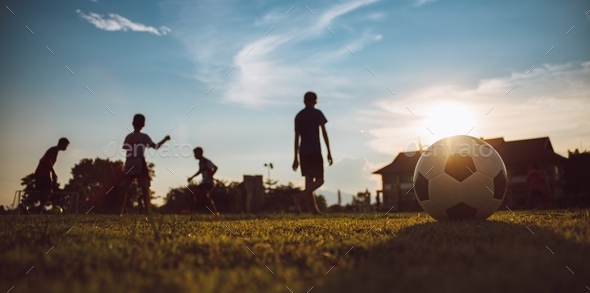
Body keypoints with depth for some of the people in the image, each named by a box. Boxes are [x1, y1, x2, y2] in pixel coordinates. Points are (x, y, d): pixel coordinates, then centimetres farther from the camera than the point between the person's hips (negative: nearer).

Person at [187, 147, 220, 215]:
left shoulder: (206, 161, -13)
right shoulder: (200, 162, 15)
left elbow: (215, 168, -24)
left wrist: (210, 176, -24)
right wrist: (192, 177, 35)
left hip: (209, 182, -10)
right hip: (204, 182, 10)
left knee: (206, 195, -29)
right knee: (195, 194, 10)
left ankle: (215, 211, -29)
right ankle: (192, 210, 18)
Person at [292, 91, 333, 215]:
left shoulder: (298, 116, 13)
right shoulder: (317, 113, 0)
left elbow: (297, 137, 12)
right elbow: (324, 133, -7)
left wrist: (296, 157, 14)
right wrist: (329, 152, -5)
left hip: (303, 152, 5)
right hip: (315, 151, -5)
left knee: (309, 179, 4)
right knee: (319, 180, -2)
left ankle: (314, 208, 0)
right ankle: (300, 196, -24)